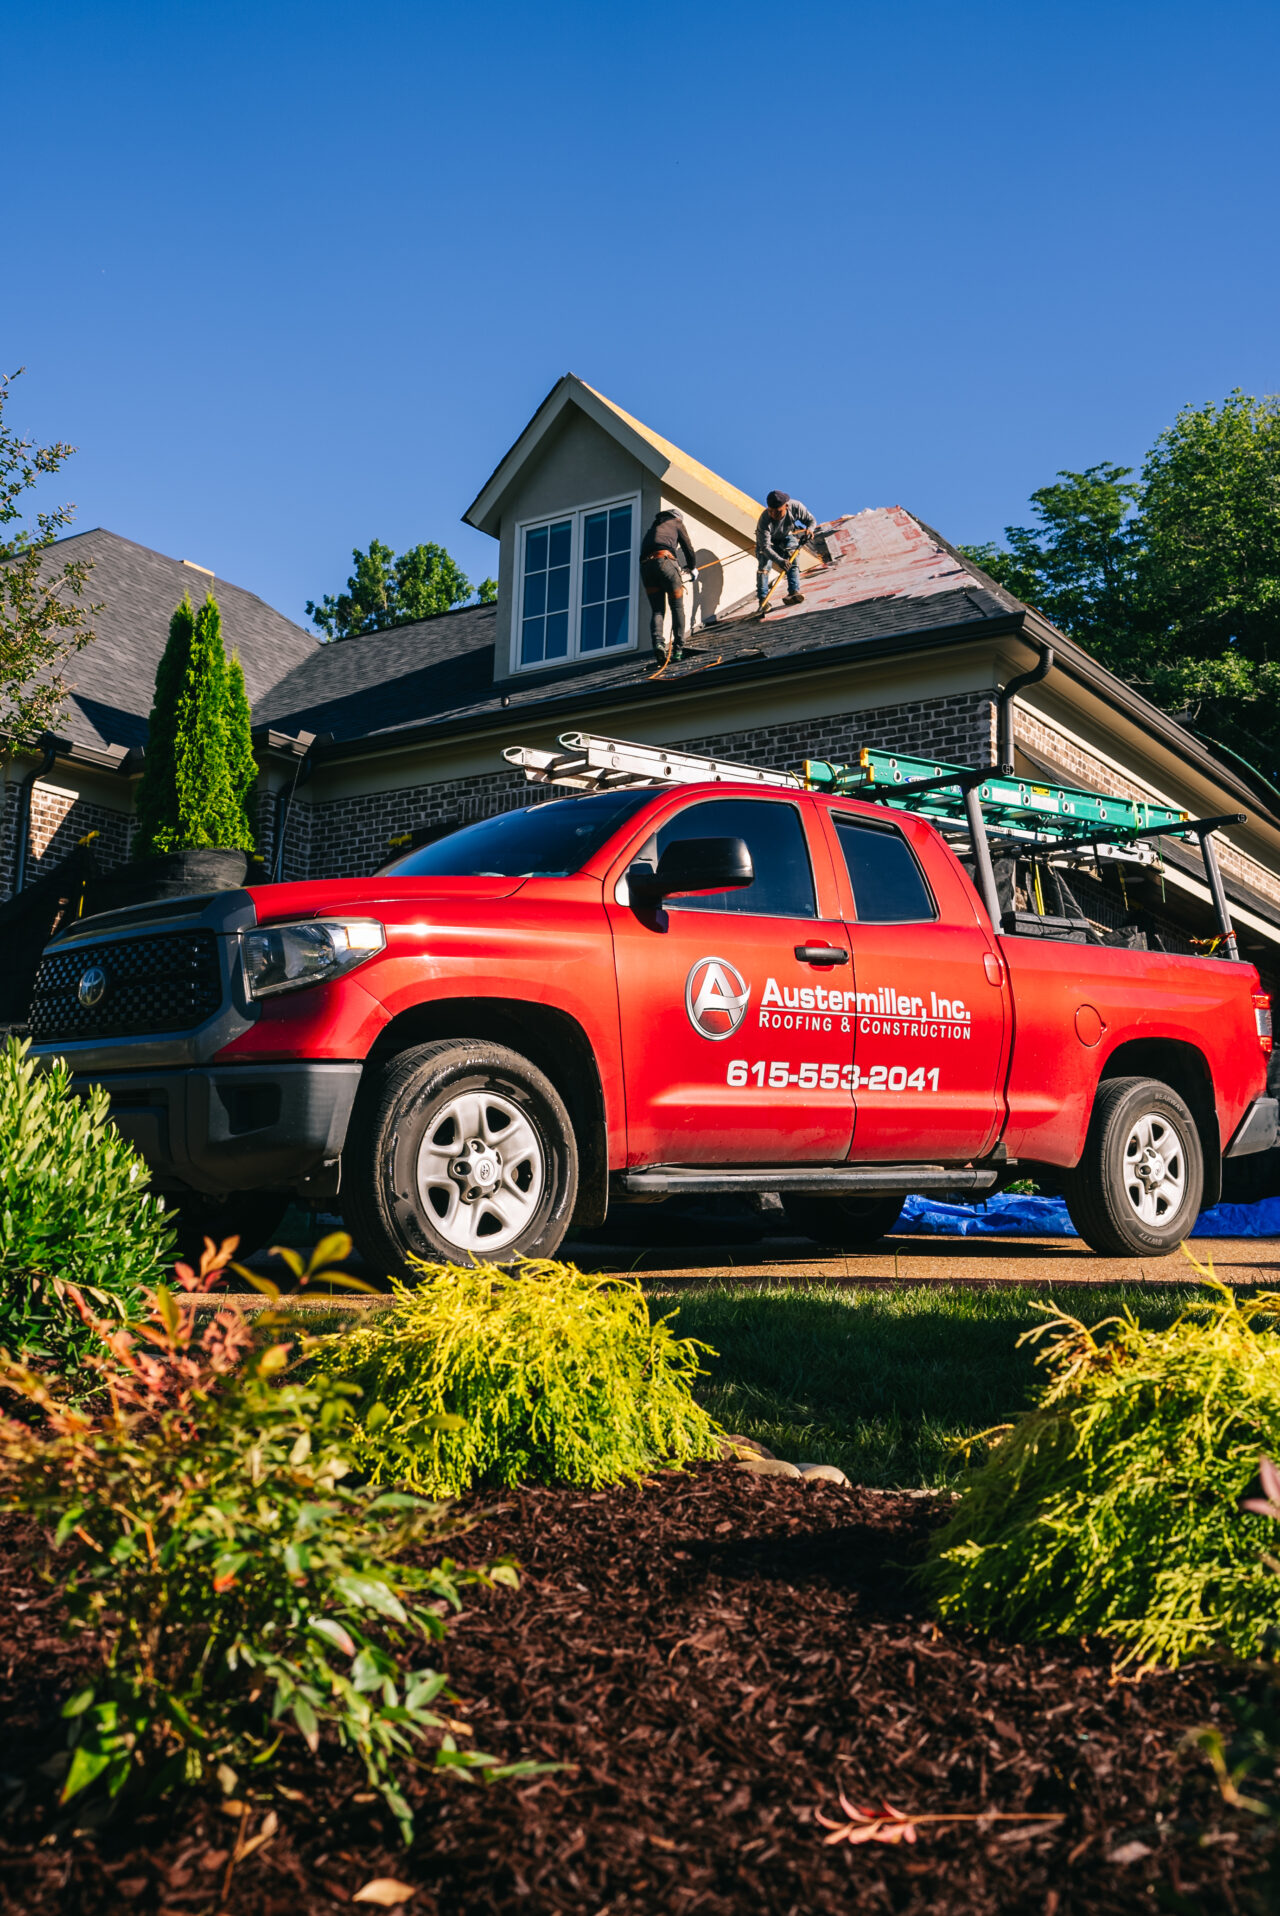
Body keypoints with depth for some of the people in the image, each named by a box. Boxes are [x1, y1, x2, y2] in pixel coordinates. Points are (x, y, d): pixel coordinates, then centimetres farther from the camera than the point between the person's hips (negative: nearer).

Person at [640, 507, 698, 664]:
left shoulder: (652, 528, 38)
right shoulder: (676, 523, 24)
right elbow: (687, 546, 23)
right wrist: (693, 567, 40)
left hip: (645, 566, 4)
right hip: (665, 560, -4)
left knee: (656, 610, 2)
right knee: (677, 607, 3)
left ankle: (657, 642, -23)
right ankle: (678, 648, -6)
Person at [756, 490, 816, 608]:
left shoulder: (795, 507, -31)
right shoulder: (764, 520, -38)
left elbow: (811, 520, -12)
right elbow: (765, 547, -39)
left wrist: (809, 530, -35)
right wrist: (779, 561, -53)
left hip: (786, 536, 2)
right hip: (767, 540, -2)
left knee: (792, 560, -19)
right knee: (764, 565, -19)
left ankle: (794, 592, -24)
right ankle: (762, 599, -19)